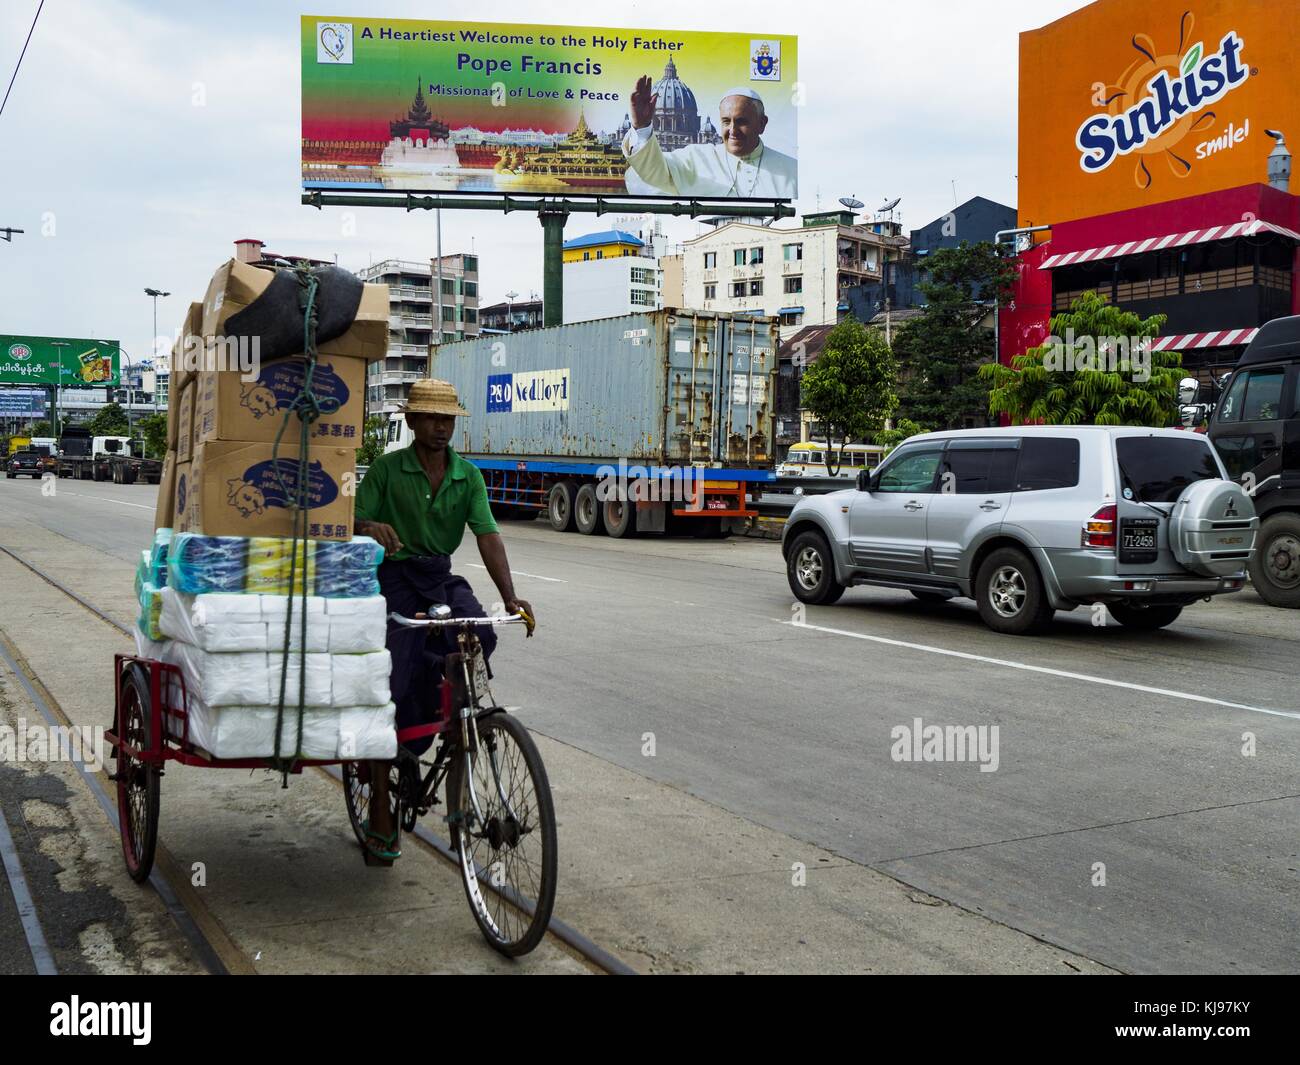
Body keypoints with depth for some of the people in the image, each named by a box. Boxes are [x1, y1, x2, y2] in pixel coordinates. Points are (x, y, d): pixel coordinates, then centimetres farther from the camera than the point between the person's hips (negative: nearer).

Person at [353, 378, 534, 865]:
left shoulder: (468, 475, 3)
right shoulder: (387, 469, -4)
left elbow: (488, 536, -7)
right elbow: (352, 525, -6)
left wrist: (510, 597, -21)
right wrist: (371, 528, -32)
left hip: (441, 577, 4)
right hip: (395, 575, -4)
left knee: (481, 637, -25)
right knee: (391, 689, -10)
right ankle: (381, 816, -1)